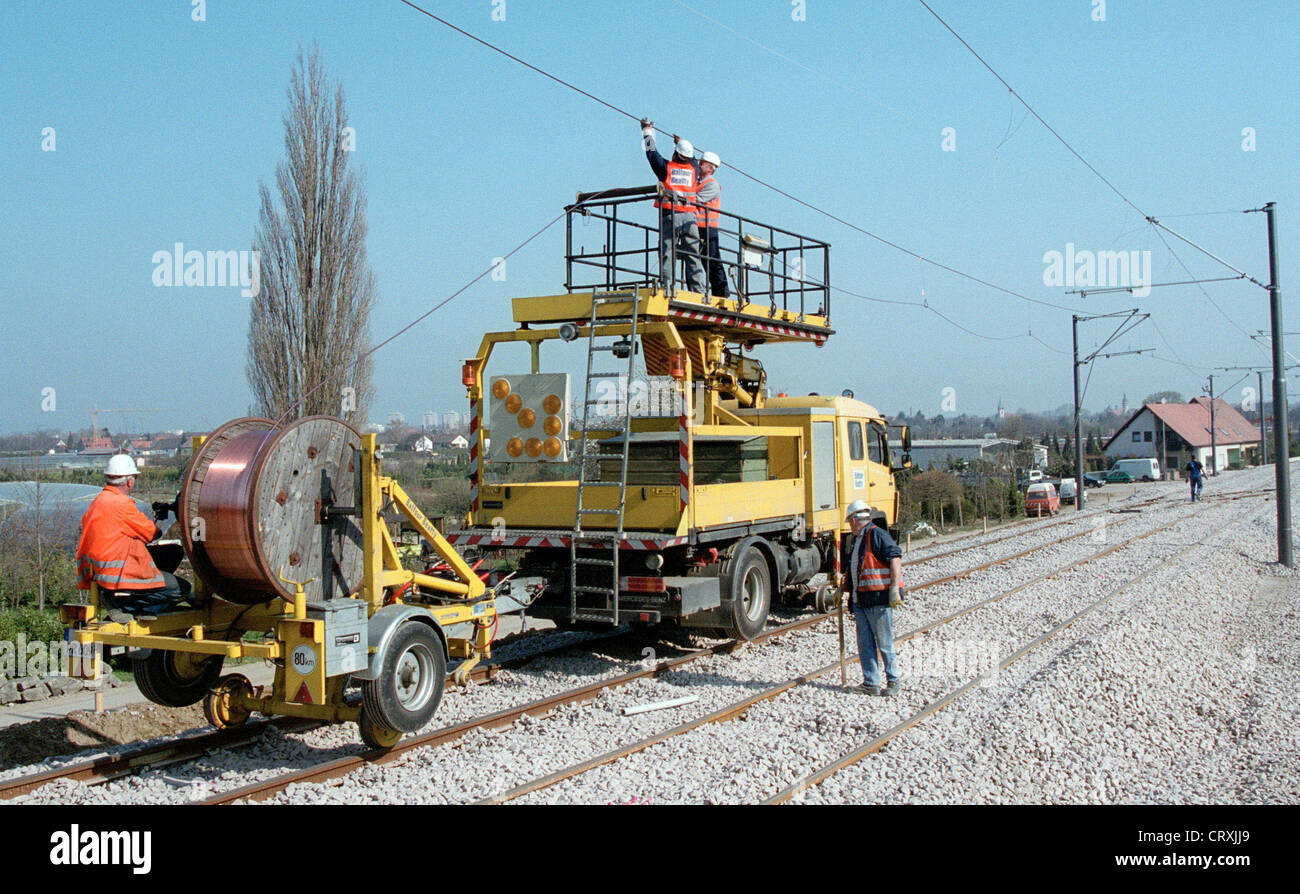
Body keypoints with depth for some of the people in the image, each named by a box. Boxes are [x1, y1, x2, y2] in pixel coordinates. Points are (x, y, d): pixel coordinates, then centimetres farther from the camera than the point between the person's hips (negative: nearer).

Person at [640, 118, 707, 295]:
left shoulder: (666, 167, 5)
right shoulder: (694, 169, 12)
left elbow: (651, 152, 20)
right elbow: (692, 159, 37)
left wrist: (647, 131, 36)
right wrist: (681, 143, 53)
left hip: (670, 215, -2)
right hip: (690, 217, 2)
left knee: (666, 253, -2)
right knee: (693, 255, 2)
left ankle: (666, 285, -12)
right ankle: (698, 290, -3)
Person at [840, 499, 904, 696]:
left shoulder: (876, 535, -11)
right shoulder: (858, 539, 18)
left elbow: (895, 558, -19)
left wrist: (894, 588, -25)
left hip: (879, 599, -9)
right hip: (861, 600, 9)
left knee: (884, 643, -1)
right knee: (865, 644, 7)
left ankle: (893, 681, 11)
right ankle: (871, 683, 11)